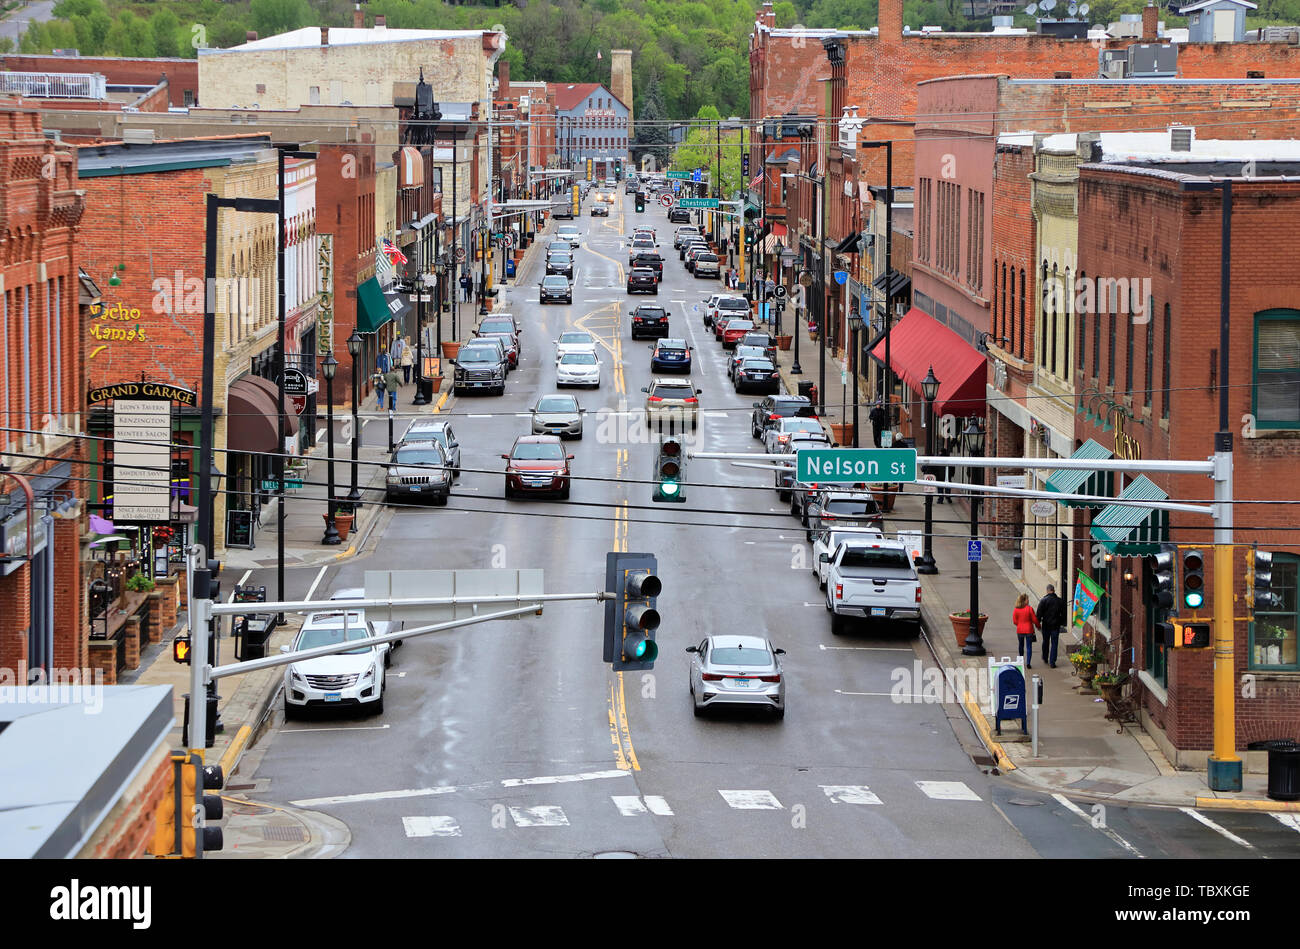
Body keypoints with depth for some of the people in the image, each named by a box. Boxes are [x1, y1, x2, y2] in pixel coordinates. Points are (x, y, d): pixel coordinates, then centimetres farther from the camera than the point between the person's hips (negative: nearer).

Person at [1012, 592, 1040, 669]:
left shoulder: (1016, 610, -5)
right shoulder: (1029, 609, -14)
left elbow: (1015, 621, 0)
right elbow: (1034, 619, -9)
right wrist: (1038, 626, 10)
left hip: (1020, 630, 3)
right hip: (1029, 630, -3)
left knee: (1021, 645, 21)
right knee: (1029, 646, 2)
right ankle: (1028, 663, -7)